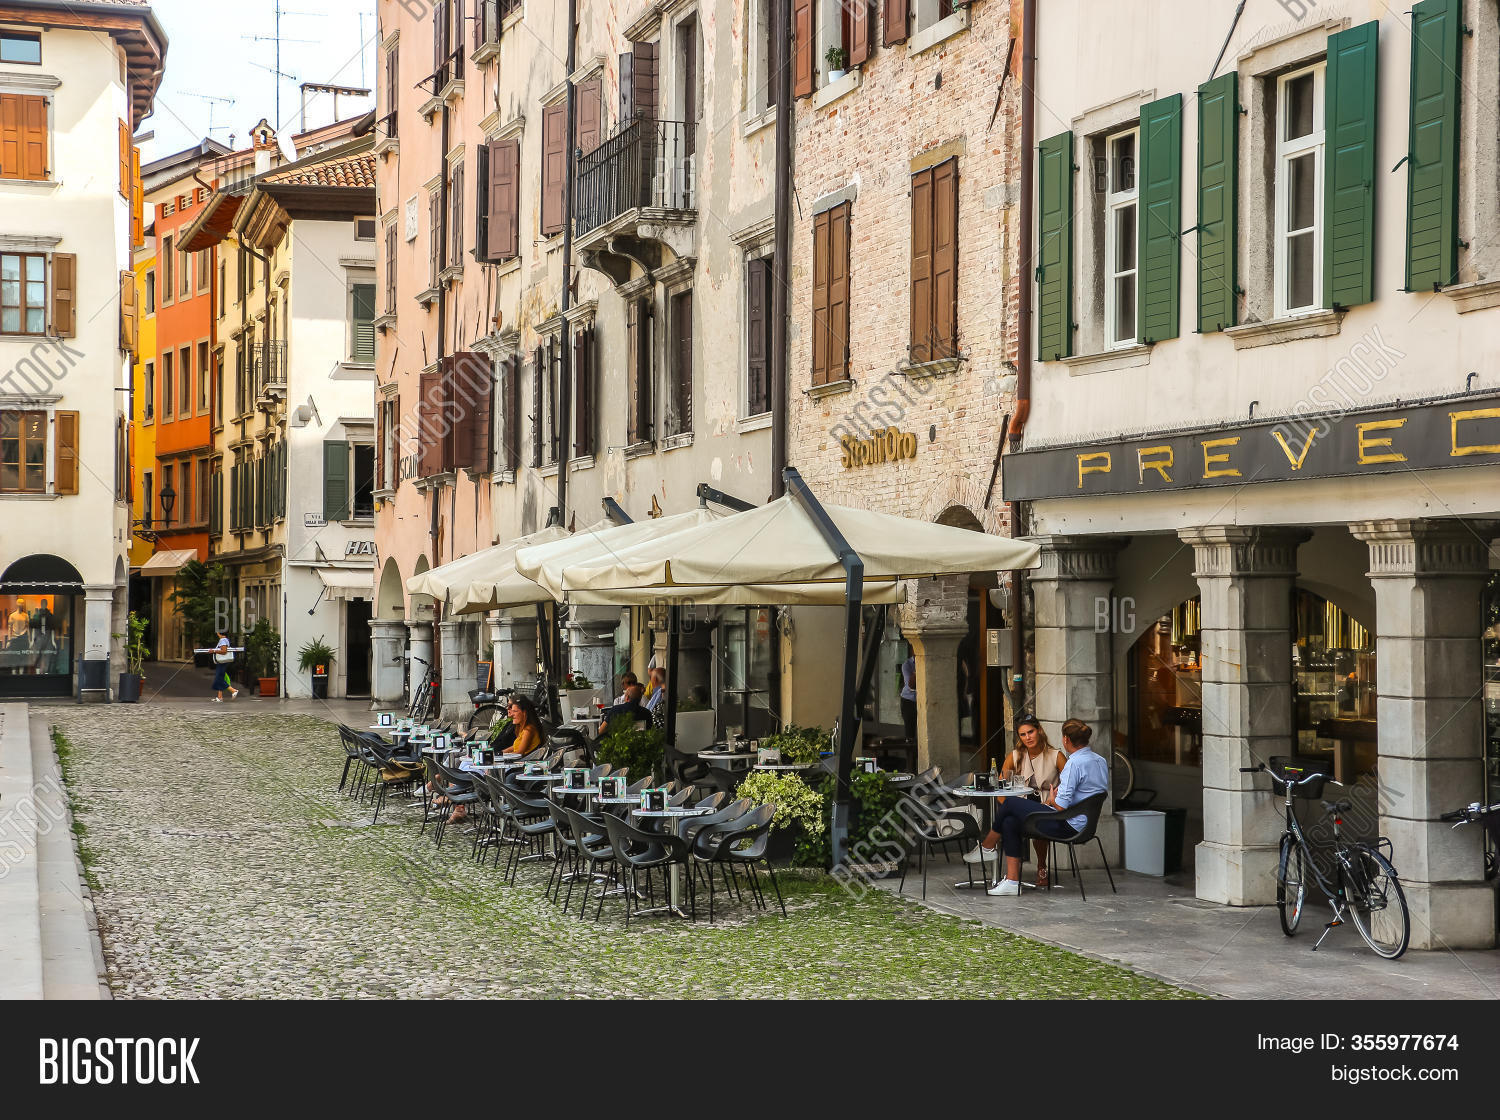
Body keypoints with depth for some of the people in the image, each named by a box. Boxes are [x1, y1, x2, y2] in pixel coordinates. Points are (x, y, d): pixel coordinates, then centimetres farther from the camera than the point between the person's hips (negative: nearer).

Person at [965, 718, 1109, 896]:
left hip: (1068, 826, -10)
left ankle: (986, 848, 23)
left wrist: (1052, 800, 2)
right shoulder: (1101, 761, 9)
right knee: (1010, 822, 9)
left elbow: (1062, 806, -24)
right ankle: (1012, 881, 9)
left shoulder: (1075, 763, -21)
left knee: (1010, 803, 2)